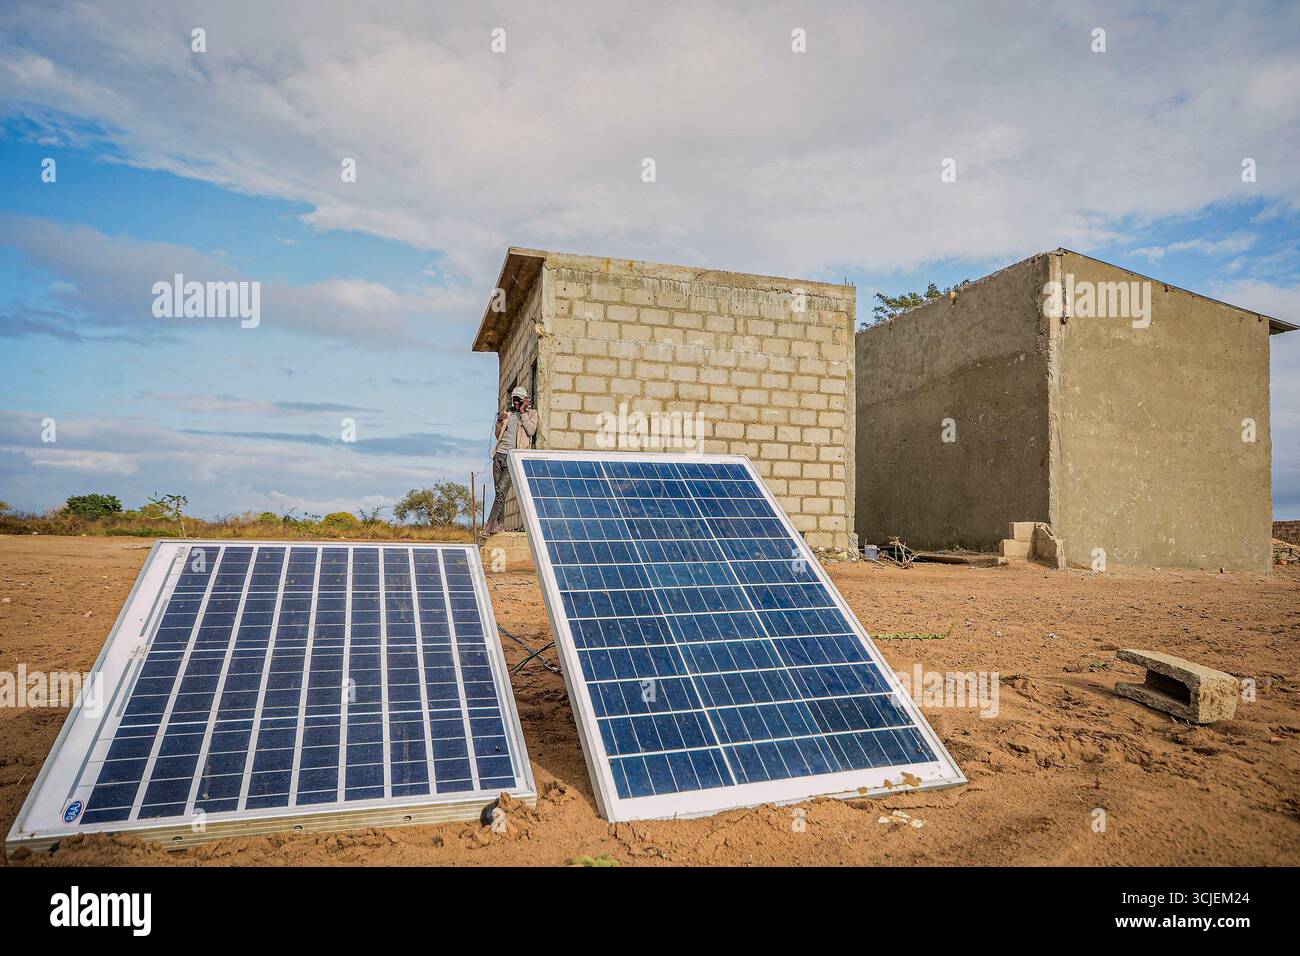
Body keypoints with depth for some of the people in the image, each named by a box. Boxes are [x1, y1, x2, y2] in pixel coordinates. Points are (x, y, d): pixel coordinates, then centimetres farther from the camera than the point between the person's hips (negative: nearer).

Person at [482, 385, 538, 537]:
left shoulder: (531, 413, 7)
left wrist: (523, 412, -8)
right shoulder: (508, 414, 19)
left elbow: (531, 431, -11)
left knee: (501, 492, -13)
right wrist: (499, 422, 1)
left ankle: (489, 526, -14)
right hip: (499, 454, 5)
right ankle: (500, 523, 11)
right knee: (498, 491, 4)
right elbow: (497, 436, 18)